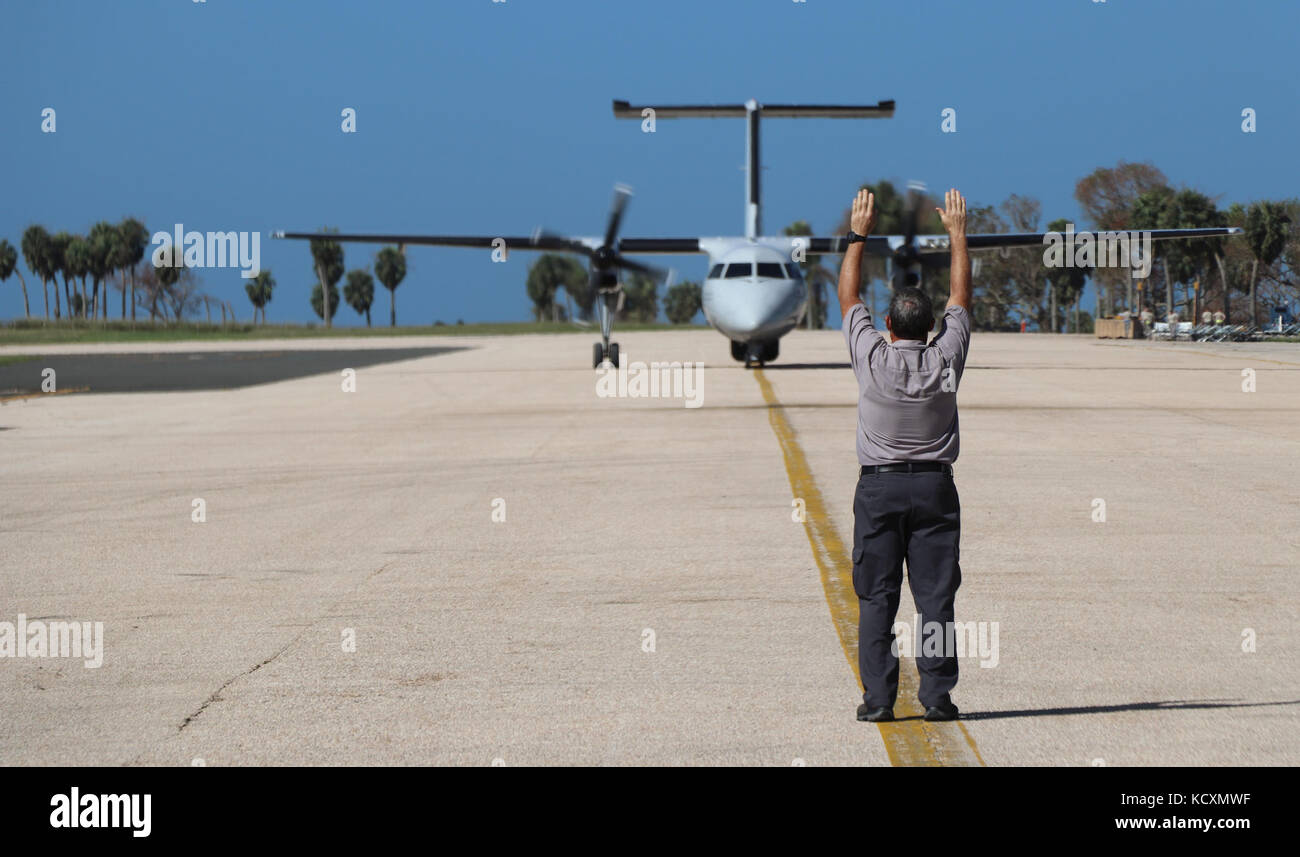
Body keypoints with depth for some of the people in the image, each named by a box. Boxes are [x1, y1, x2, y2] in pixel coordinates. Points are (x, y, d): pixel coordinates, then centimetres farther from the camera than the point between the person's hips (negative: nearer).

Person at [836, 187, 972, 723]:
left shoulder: (873, 359, -9)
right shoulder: (945, 361, -6)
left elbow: (848, 297, 5)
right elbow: (961, 297, 8)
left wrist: (859, 236, 13)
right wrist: (957, 234, 16)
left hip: (878, 487, -1)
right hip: (934, 487, 1)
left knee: (876, 598, 1)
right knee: (935, 596, 1)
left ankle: (878, 698, -2)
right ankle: (937, 695, -2)